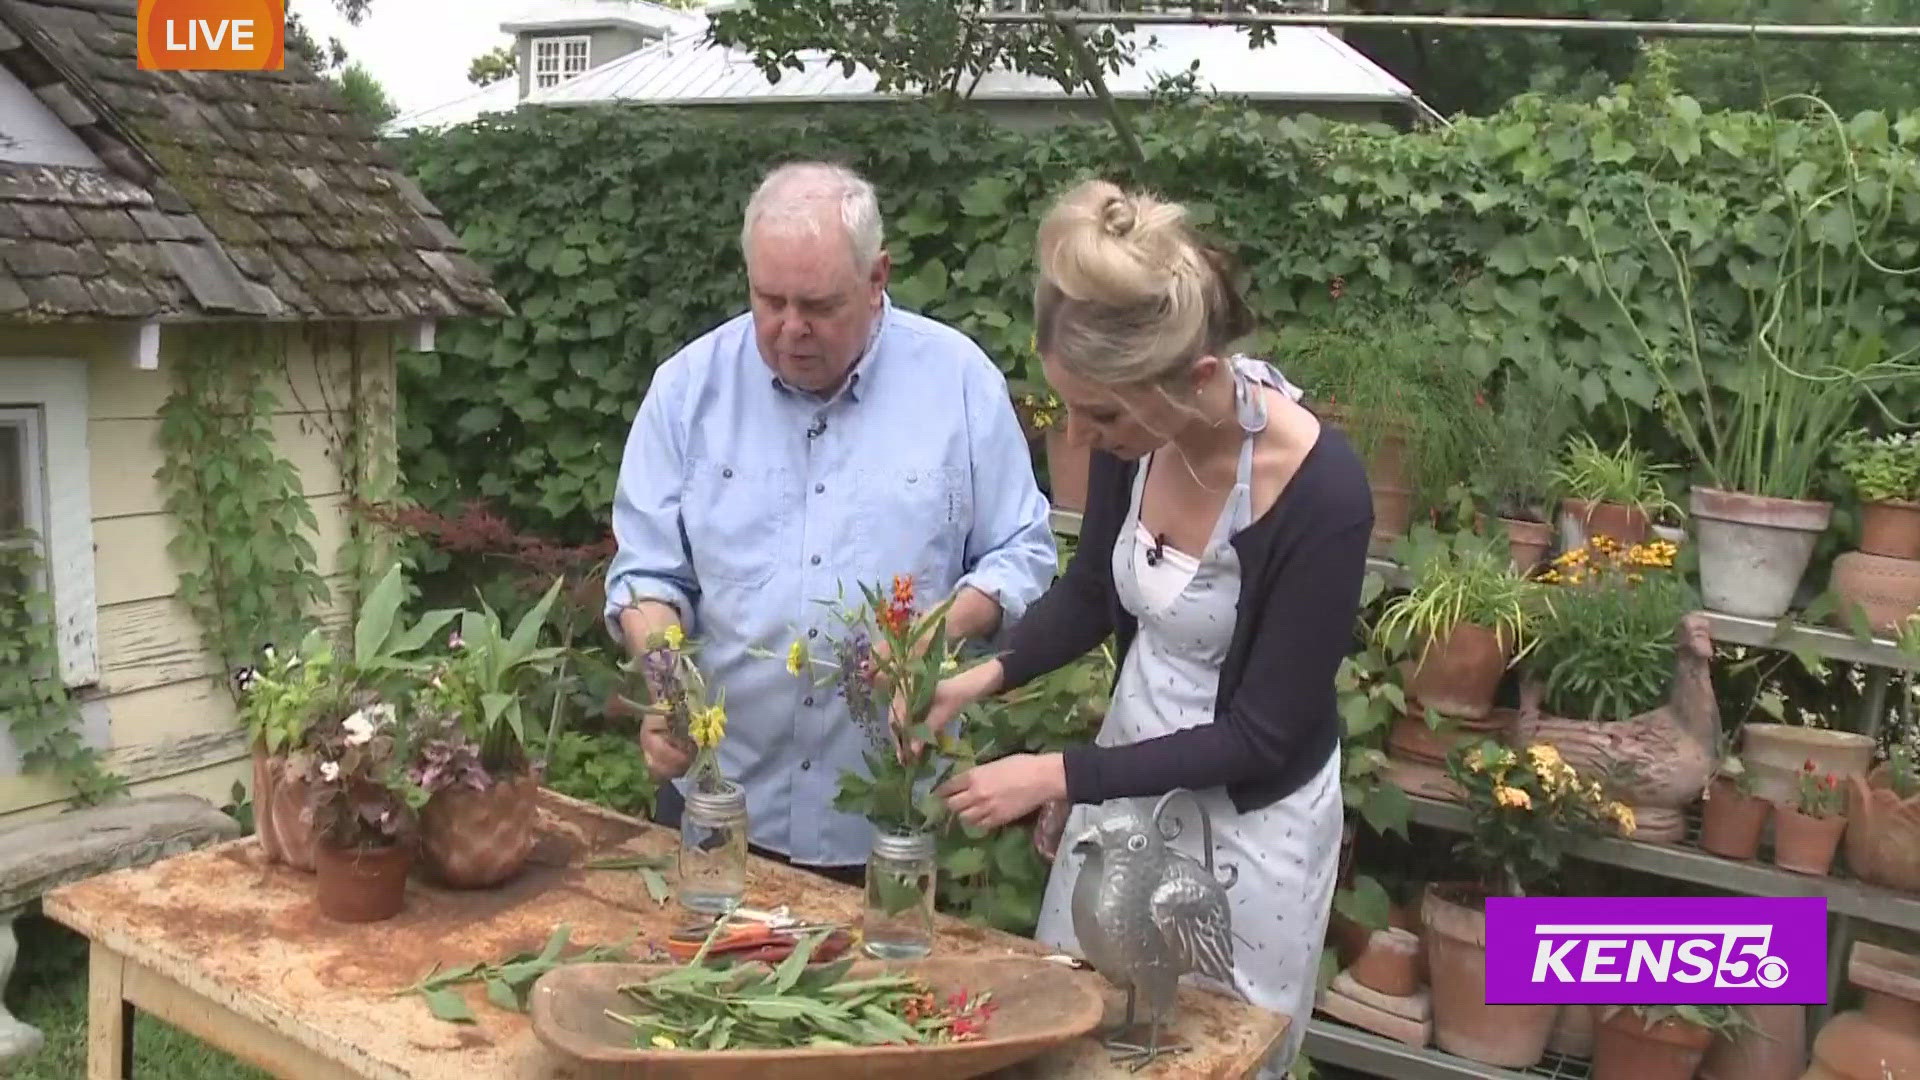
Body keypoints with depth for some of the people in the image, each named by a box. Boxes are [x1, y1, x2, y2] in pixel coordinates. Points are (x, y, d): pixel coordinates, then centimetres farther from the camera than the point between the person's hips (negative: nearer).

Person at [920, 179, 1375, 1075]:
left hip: (1247, 819, -5)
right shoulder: (1136, 430, -14)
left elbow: (1262, 736, -21)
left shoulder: (1321, 494, -30)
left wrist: (1060, 776, -22)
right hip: (1131, 773, 6)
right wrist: (986, 676, -12)